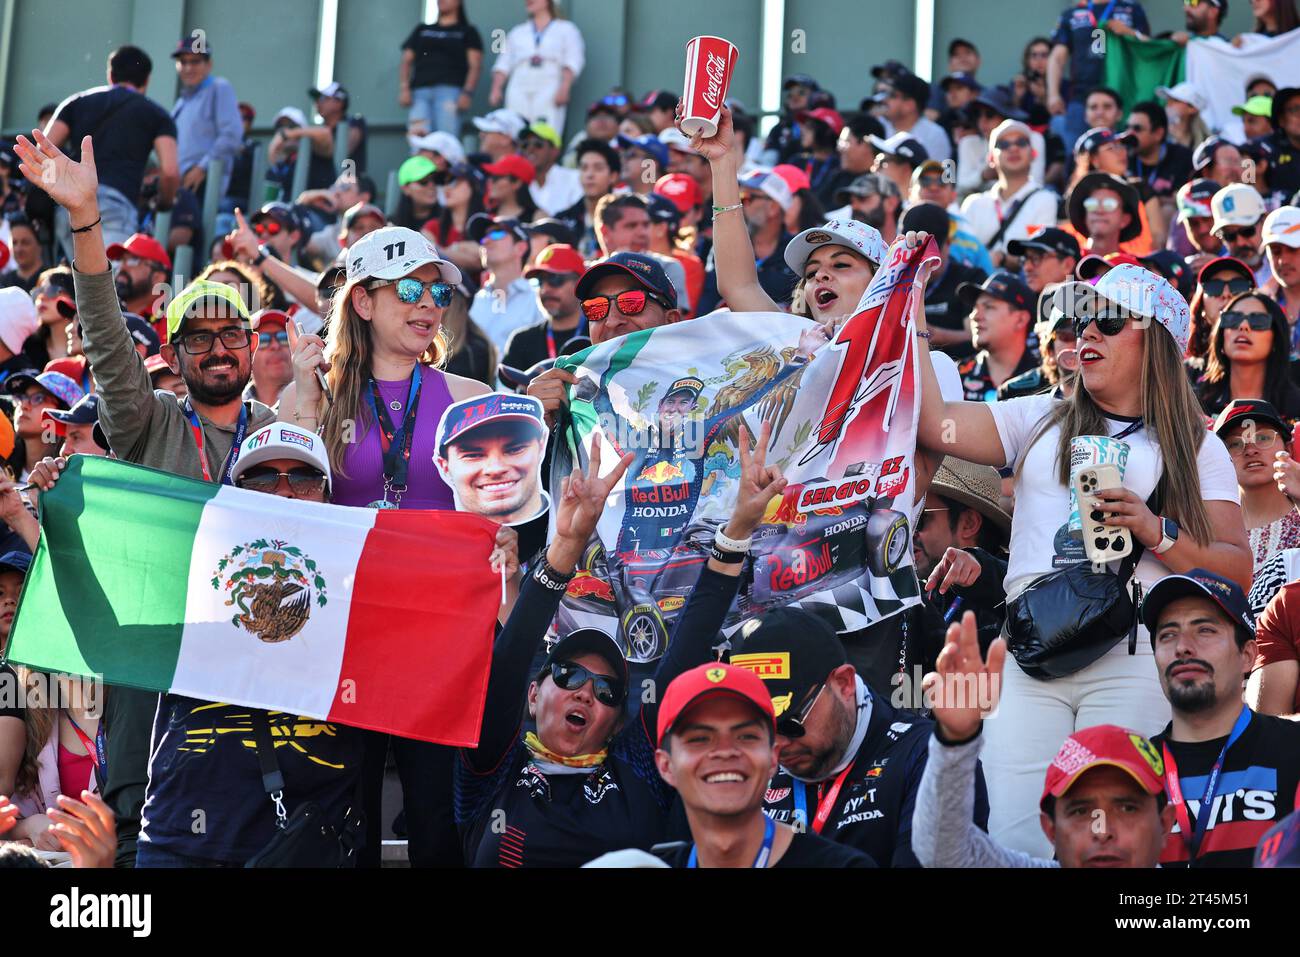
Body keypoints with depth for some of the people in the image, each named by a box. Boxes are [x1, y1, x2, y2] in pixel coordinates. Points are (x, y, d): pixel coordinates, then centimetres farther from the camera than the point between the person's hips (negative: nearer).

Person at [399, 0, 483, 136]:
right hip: (419, 91, 3)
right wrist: (404, 88, 3)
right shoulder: (421, 30, 28)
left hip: (449, 90, -3)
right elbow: (406, 61, 20)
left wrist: (467, 93, -10)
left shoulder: (468, 32, 18)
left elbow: (475, 66, 6)